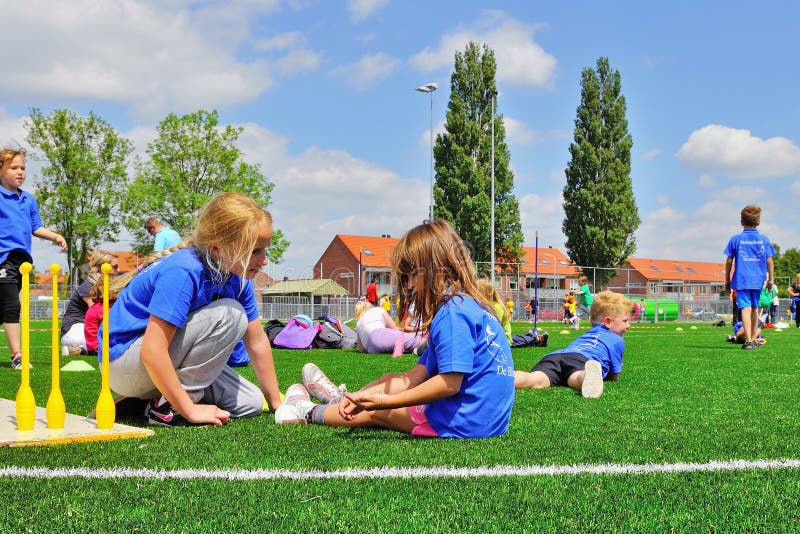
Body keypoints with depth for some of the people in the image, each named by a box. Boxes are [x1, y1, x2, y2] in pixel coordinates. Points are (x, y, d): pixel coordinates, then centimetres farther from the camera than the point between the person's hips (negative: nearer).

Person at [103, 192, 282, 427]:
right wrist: (189, 410, -28)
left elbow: (257, 342, 4)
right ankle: (167, 408, -18)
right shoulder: (183, 271, -29)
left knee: (251, 403, 0)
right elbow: (151, 352, -32)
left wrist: (276, 403, 5)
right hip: (122, 364, -9)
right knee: (229, 314, -25)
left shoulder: (237, 277, -3)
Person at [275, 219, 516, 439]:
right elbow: (418, 375, 10)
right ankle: (341, 399, 48)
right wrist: (362, 397, 2)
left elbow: (449, 383, -25)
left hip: (464, 424, -9)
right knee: (389, 380, 22)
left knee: (376, 413, 9)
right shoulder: (465, 305, 14)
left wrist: (384, 401, -22)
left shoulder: (453, 312, -19)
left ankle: (311, 413, 33)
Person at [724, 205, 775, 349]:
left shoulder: (735, 239, 0)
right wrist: (771, 280, 9)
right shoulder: (764, 239, 4)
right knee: (754, 308, 17)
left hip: (741, 280, -3)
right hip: (758, 280, 3)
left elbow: (729, 261, 2)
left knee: (745, 308, -8)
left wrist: (727, 280, 10)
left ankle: (748, 341, -19)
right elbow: (769, 261, 2)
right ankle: (753, 339, 26)